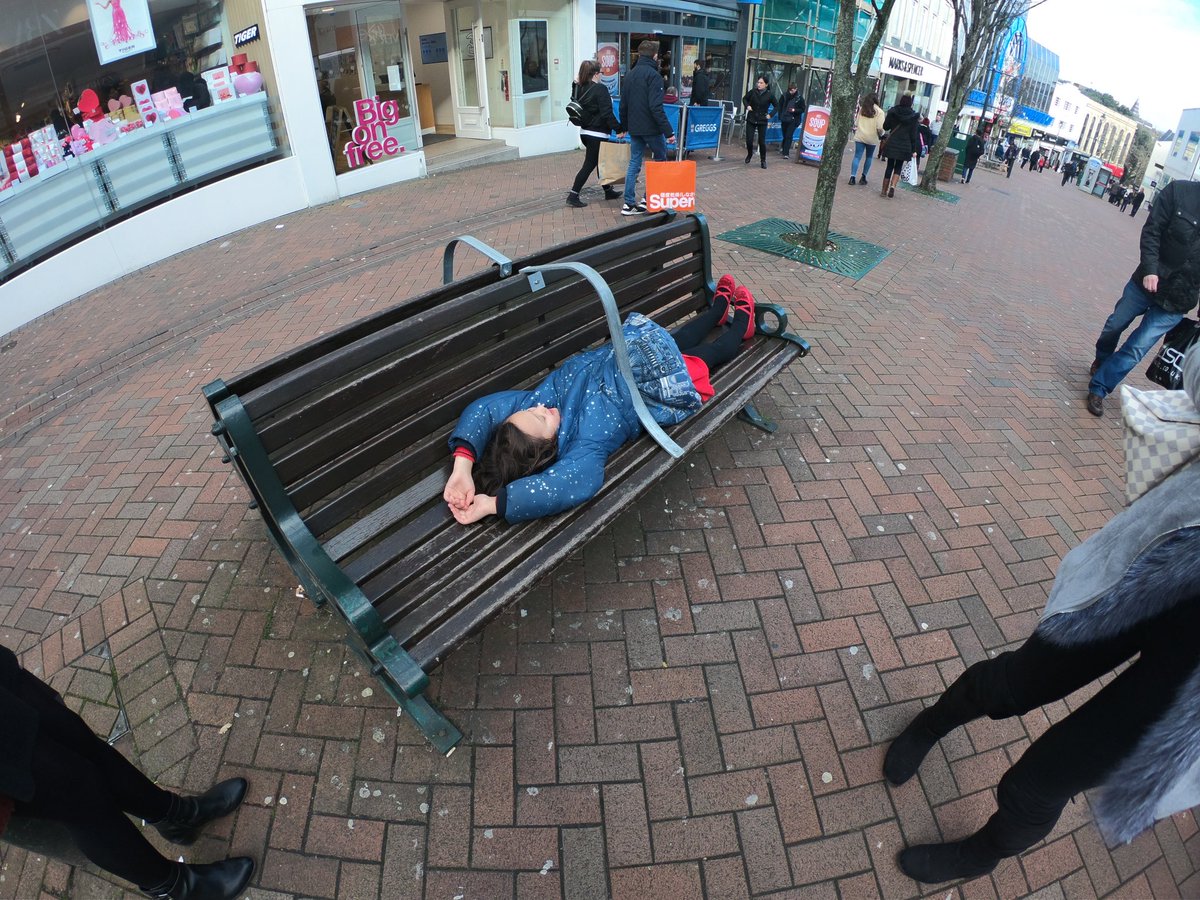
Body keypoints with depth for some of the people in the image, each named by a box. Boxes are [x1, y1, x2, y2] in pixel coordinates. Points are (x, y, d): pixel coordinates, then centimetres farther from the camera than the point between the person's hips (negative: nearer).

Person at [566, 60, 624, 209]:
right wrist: (619, 129, -16)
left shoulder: (580, 88, 5)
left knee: (600, 162, 19)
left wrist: (575, 85, 9)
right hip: (597, 134, -8)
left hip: (585, 132, 8)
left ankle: (608, 191, 30)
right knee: (589, 165, -3)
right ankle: (573, 196, -5)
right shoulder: (600, 89, -15)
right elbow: (607, 113, -20)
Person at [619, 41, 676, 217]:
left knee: (634, 164, 10)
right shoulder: (653, 75, -14)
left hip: (634, 128, 7)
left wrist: (624, 126, 28)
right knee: (661, 162, 11)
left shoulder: (629, 74, 10)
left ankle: (629, 203, 6)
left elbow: (624, 104, 16)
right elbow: (656, 107, -21)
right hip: (651, 128, -7)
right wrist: (668, 131, -21)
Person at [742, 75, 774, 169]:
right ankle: (749, 154, 30)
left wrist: (770, 115, -3)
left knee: (762, 141, -1)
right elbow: (744, 99, 14)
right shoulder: (753, 91, -4)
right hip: (751, 120, 1)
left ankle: (763, 160, 15)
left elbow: (776, 106, 6)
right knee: (749, 140, -1)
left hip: (762, 121, -1)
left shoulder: (769, 95, -6)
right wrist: (747, 106, -4)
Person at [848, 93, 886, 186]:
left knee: (857, 156, -2)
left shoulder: (862, 109, 4)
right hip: (872, 138, -1)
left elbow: (856, 123, 7)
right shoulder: (879, 112, -5)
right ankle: (863, 177, 13)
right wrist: (881, 135, 8)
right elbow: (880, 128, -9)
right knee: (868, 157, 13)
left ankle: (852, 176, -14)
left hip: (860, 137, 1)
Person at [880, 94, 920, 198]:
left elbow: (885, 127, 5)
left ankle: (884, 190, 6)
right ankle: (892, 186, -14)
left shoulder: (892, 112, -2)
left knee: (889, 166, 8)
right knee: (898, 167, 9)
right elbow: (913, 134, -2)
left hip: (892, 143, 1)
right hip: (905, 146, -1)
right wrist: (914, 150, 2)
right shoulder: (913, 116, -2)